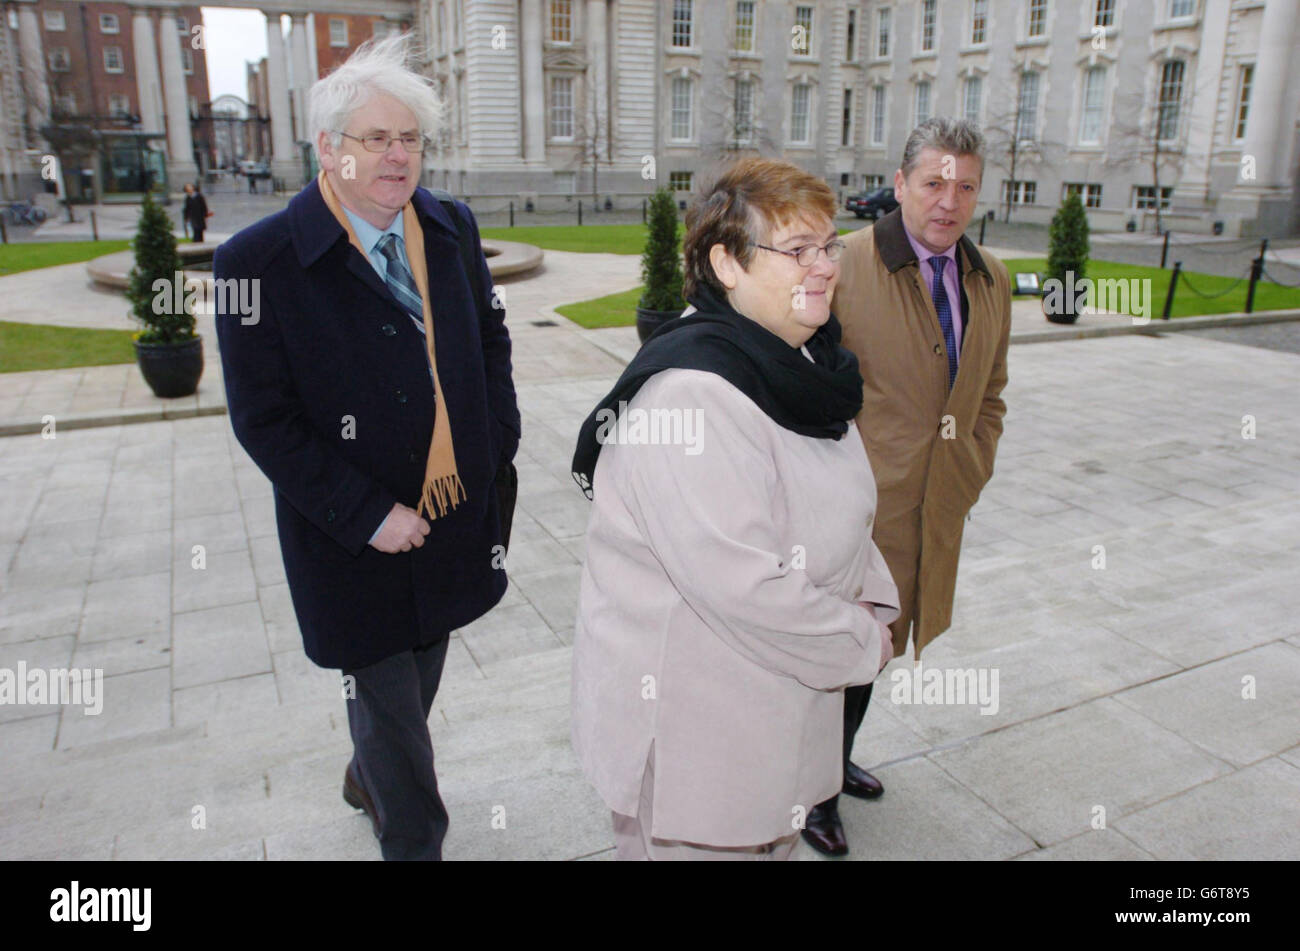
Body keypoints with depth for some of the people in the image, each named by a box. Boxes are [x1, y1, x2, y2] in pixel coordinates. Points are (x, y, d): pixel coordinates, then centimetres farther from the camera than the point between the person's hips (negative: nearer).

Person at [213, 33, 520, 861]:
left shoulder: (454, 228, 0)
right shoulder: (259, 261, -16)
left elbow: (491, 341, 13)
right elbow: (264, 421, -15)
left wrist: (498, 444, 3)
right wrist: (368, 515, -18)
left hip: (454, 514, 6)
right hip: (355, 539, -5)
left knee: (419, 679, 25)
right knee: (387, 702, 10)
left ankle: (370, 780, 55)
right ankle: (414, 839, 34)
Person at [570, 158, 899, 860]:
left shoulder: (803, 365, 3)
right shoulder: (692, 394, -29)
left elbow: (840, 516, 15)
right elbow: (744, 585, -32)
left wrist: (872, 602, -1)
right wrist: (863, 644, -16)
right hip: (686, 729, -8)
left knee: (775, 841, 27)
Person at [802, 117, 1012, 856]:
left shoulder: (992, 281, 7)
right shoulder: (846, 265, -15)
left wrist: (974, 472, 9)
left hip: (937, 512, 6)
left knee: (875, 646, 22)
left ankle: (839, 758, 45)